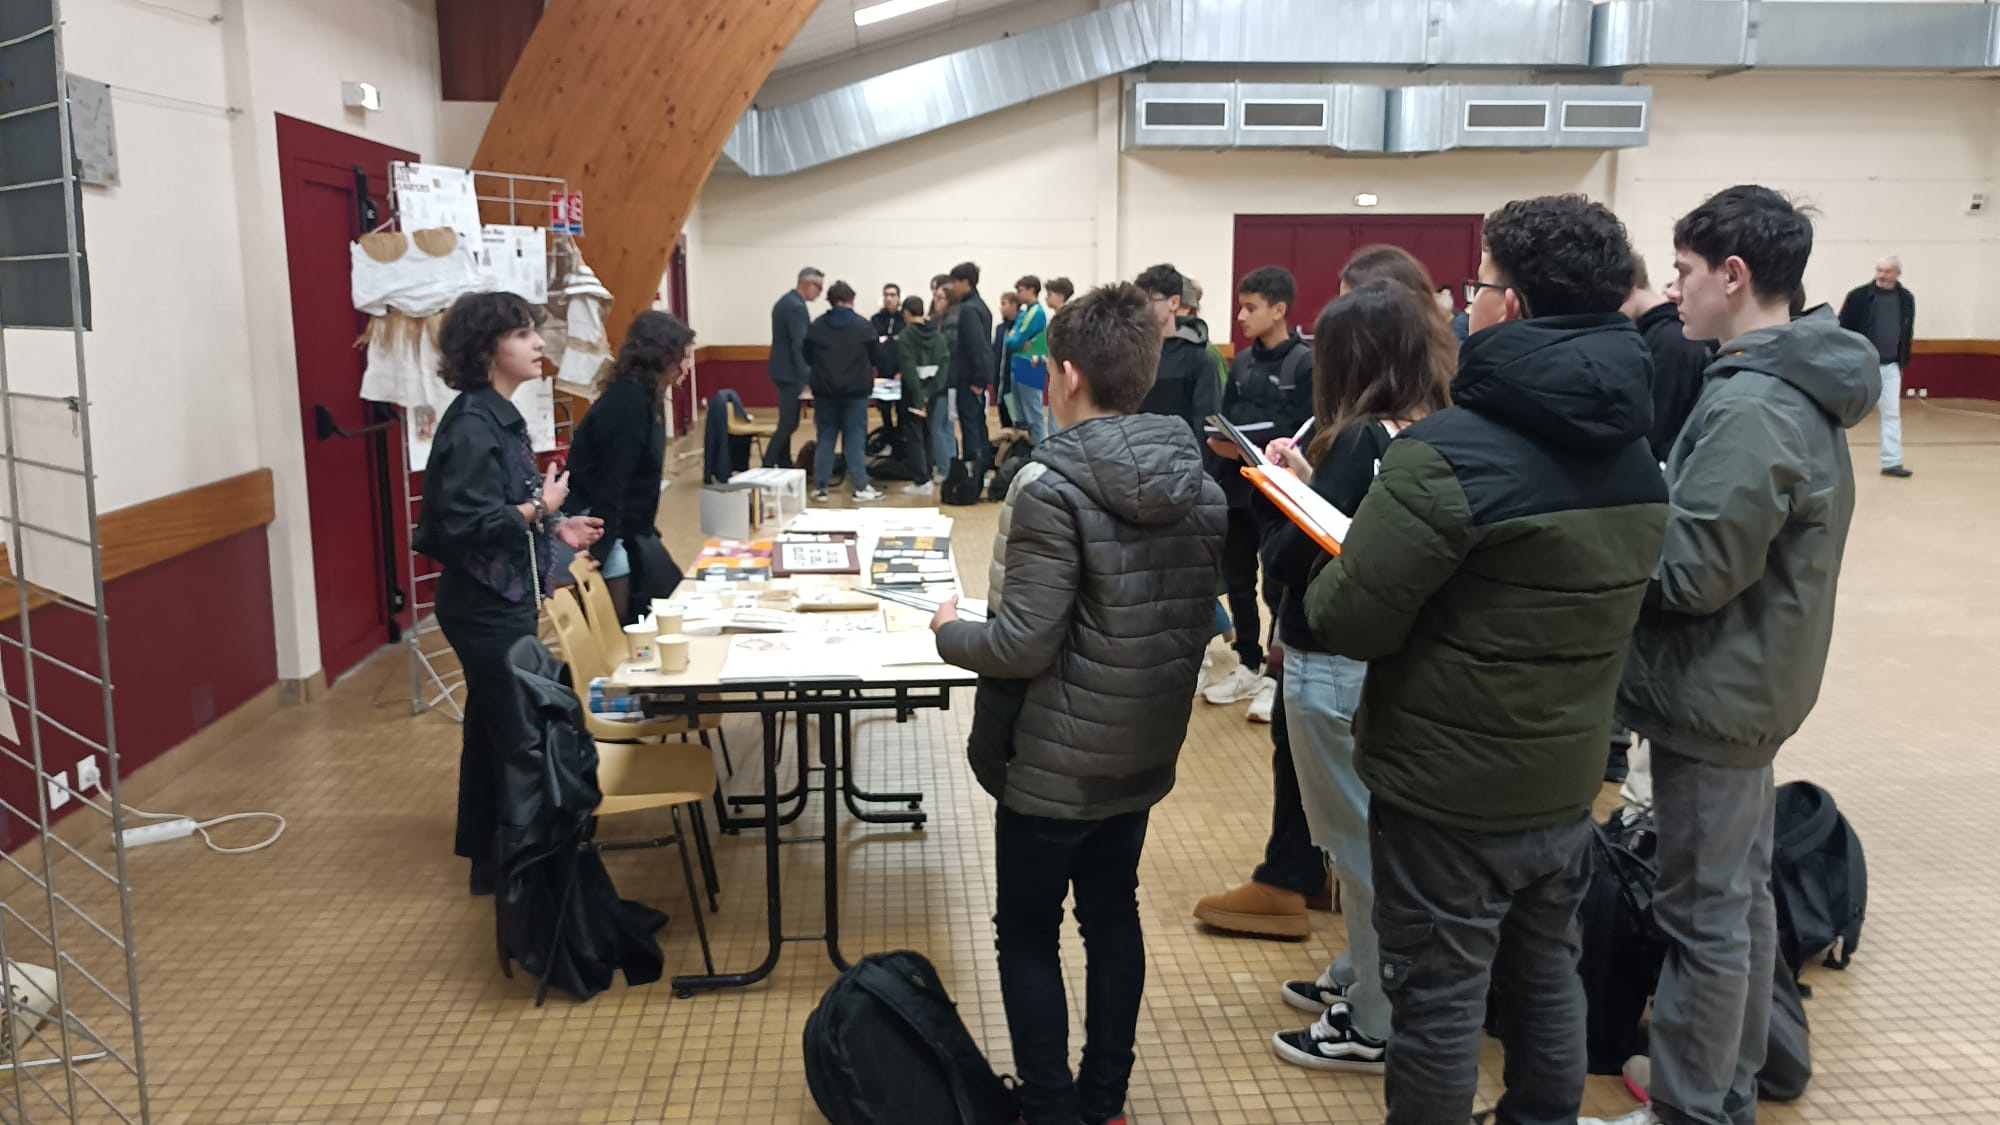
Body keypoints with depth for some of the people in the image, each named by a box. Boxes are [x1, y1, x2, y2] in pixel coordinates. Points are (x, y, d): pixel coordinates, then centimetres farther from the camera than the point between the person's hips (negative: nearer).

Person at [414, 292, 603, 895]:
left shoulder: (499, 416, 10)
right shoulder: (472, 426, -20)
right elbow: (464, 525, -26)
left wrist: (554, 527, 7)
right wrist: (539, 509, -20)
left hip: (503, 601, 10)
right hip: (486, 606, -10)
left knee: (493, 730, 18)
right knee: (520, 733, -4)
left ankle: (488, 854, 31)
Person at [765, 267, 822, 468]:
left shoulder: (786, 301, 14)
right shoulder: (796, 306, -18)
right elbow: (799, 345, -23)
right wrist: (807, 377, -22)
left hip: (784, 369, 10)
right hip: (790, 372, -10)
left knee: (787, 423, 14)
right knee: (788, 424, -8)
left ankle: (784, 466, 19)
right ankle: (767, 467, -7)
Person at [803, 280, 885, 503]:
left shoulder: (817, 326, 0)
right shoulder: (863, 326, -6)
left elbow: (808, 357, 5)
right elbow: (874, 358, 1)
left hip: (824, 390, 2)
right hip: (855, 390, -2)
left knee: (825, 437, 9)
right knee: (855, 438, 2)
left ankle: (820, 487, 9)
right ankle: (860, 487, 1)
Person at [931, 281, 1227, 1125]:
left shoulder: (1052, 486, -21)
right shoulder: (1196, 480, 0)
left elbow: (1024, 646, -23)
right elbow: (1196, 617, 6)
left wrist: (950, 632, -5)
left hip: (1056, 762, -6)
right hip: (1147, 751, 7)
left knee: (1028, 936, 11)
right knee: (1114, 917, 20)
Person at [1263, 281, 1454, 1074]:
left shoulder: (1366, 441, -22)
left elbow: (1287, 561, -22)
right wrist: (1310, 478, 2)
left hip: (1338, 665, -9)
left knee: (1360, 844, 5)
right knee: (1378, 838, 21)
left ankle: (1376, 1027, 19)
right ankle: (1361, 979, 38)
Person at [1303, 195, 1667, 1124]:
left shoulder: (1447, 454, -24)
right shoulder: (1637, 456, 1)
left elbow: (1349, 621, -23)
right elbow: (1609, 598, 10)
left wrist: (1322, 587, -3)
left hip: (1448, 788, -7)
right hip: (1567, 779, 7)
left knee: (1439, 1003, 9)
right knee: (1547, 978, 24)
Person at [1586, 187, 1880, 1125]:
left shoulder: (1753, 409, -25)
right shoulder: (1796, 387, 7)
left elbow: (1687, 571, -24)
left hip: (1713, 695, -10)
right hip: (1751, 684, 10)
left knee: (1704, 915, 2)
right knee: (1741, 895, 18)